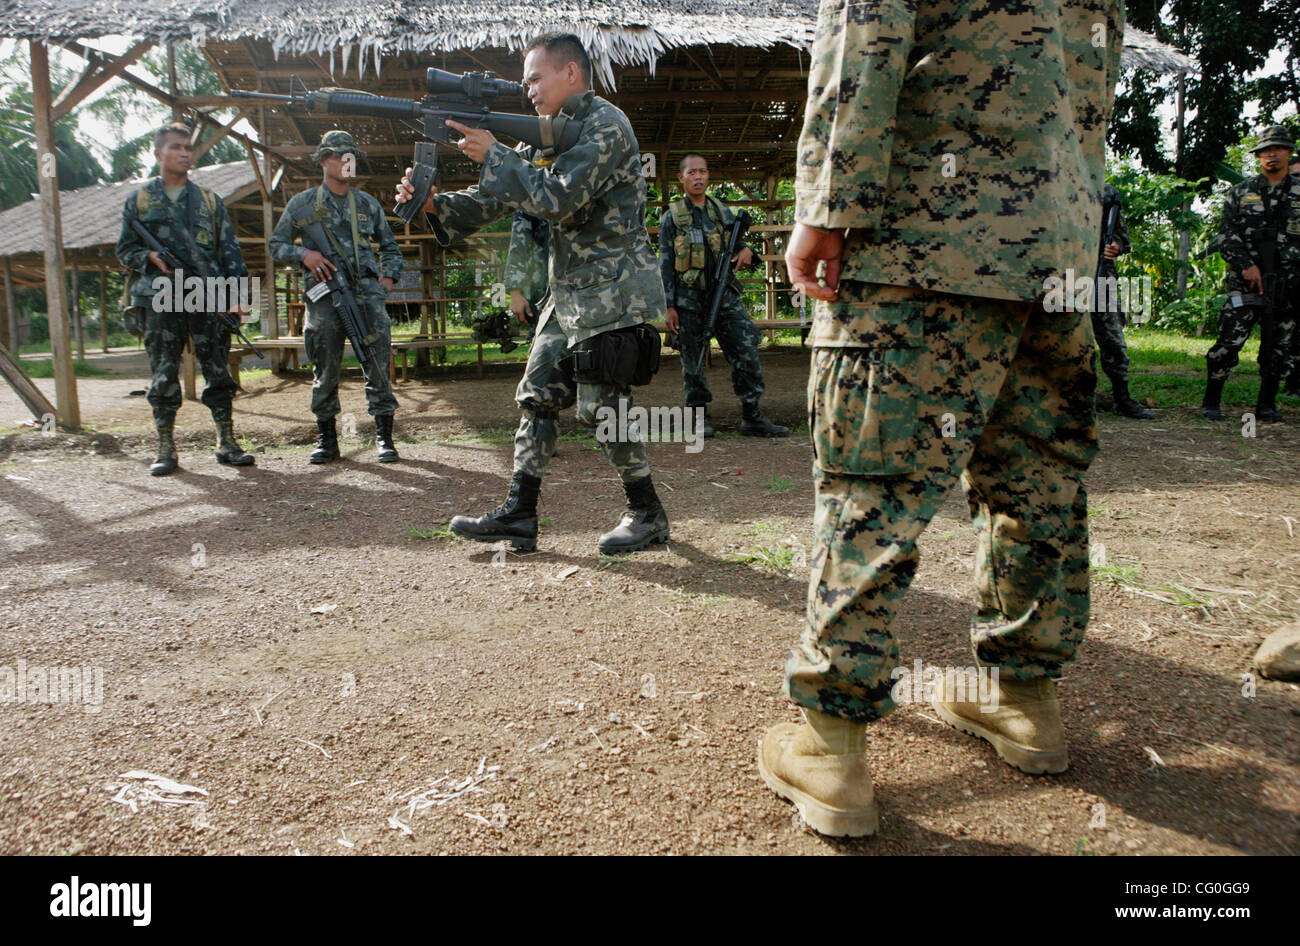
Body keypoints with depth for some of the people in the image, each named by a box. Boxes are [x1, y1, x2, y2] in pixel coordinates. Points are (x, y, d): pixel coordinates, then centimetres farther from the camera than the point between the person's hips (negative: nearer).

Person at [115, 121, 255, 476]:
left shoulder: (210, 201, 15)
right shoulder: (139, 200, 12)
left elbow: (230, 250, 10)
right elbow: (125, 249, 13)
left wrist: (236, 293, -1)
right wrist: (151, 257, -9)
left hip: (209, 299, 1)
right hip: (160, 299, -1)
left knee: (218, 372, 0)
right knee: (164, 376, -1)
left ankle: (227, 443, 7)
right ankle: (166, 449, 5)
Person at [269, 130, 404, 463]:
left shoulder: (368, 204, 17)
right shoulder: (302, 204, 11)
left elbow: (390, 246, 26)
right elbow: (276, 244, 14)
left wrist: (389, 276, 9)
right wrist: (303, 254, -5)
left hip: (367, 290, 1)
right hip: (324, 293, -1)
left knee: (378, 363, -7)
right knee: (326, 369, 1)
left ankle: (384, 436, -3)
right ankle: (326, 438, 11)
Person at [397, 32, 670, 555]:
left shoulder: (605, 125, -10)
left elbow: (557, 201, -22)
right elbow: (497, 197, 13)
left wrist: (492, 153, -13)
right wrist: (433, 203, -3)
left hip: (612, 292, -9)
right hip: (569, 295, 9)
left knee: (600, 405, -8)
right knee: (537, 397, 7)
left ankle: (648, 514, 9)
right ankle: (517, 516, 13)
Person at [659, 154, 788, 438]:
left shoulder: (723, 212, 13)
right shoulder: (671, 218, 3)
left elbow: (738, 246, 23)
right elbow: (665, 265, 1)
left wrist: (747, 251, -3)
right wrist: (669, 305, -7)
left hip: (724, 294, 3)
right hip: (688, 299, -3)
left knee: (747, 351, -4)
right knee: (693, 361, 2)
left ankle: (752, 418, 2)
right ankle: (700, 418, 14)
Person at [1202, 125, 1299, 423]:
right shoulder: (1240, 192, 8)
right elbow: (1225, 235, 3)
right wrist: (1246, 265, -9)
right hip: (1245, 283, -2)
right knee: (1229, 341, -9)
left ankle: (1267, 405, 17)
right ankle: (1211, 401, 2)